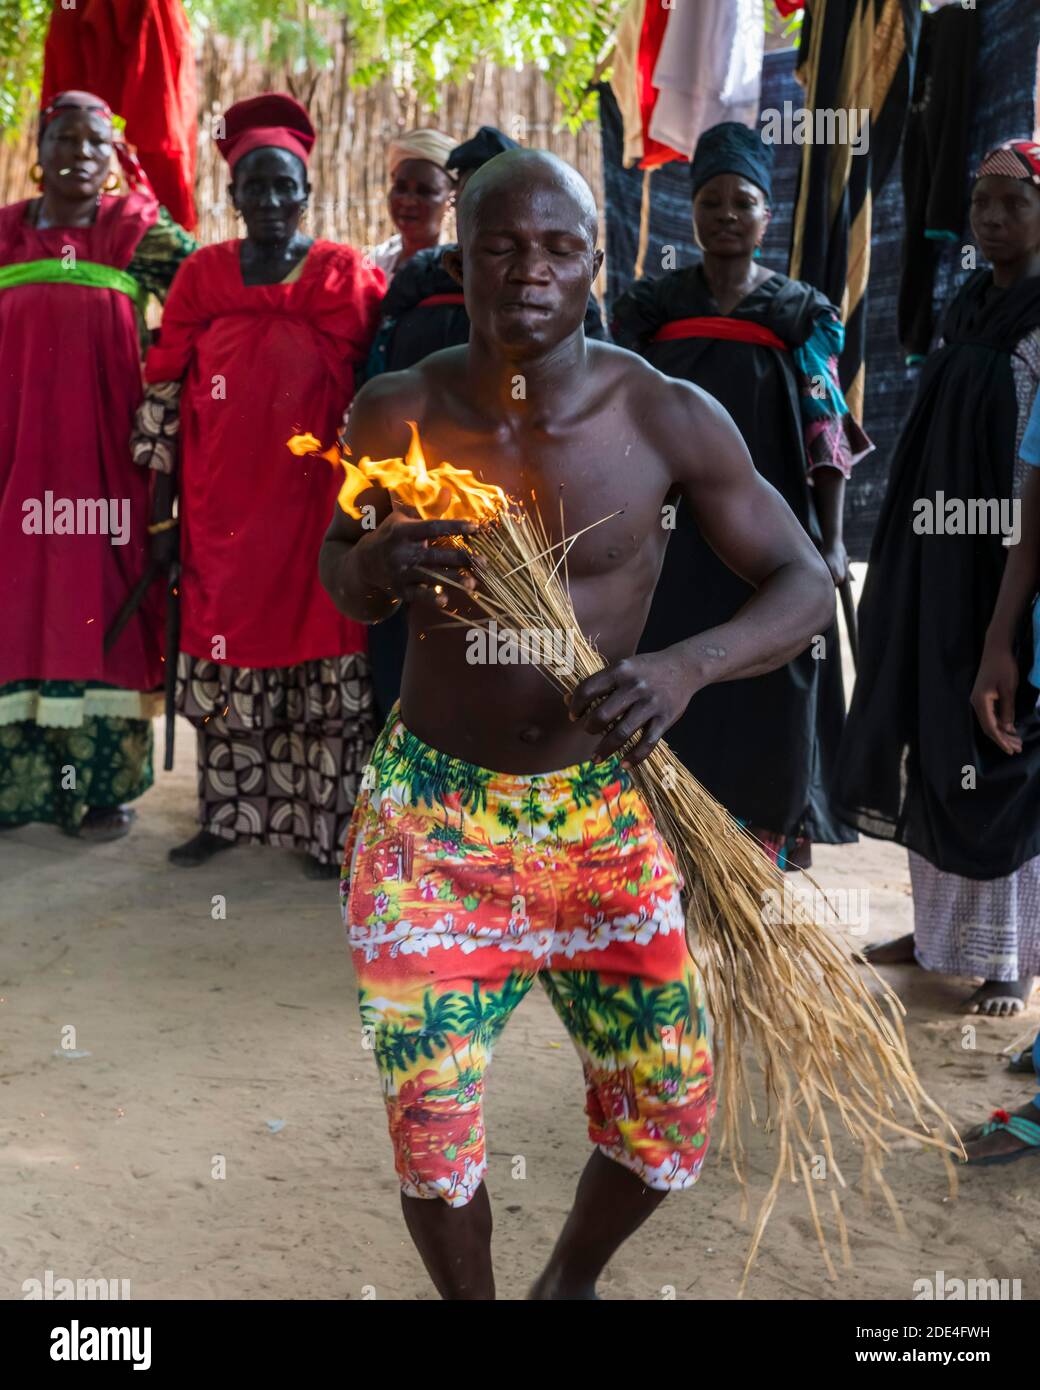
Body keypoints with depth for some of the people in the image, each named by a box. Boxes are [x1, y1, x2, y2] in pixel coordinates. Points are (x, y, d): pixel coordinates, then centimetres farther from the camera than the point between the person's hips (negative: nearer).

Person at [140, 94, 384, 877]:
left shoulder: (348, 277, 1)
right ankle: (227, 813, 19)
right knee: (225, 660, 8)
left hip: (316, 508, -2)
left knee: (320, 661, -1)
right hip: (223, 512, 3)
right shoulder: (201, 275, 7)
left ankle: (326, 824, 8)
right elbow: (164, 387, 7)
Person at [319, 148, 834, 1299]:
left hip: (603, 814, 1)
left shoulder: (669, 419, -12)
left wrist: (687, 665, -25)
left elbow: (806, 584, -5)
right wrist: (375, 565, -17)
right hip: (430, 812, 0)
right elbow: (340, 583, 9)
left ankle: (570, 1282, 39)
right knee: (431, 1129, 2)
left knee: (668, 1112, 7)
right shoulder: (393, 416, -8)